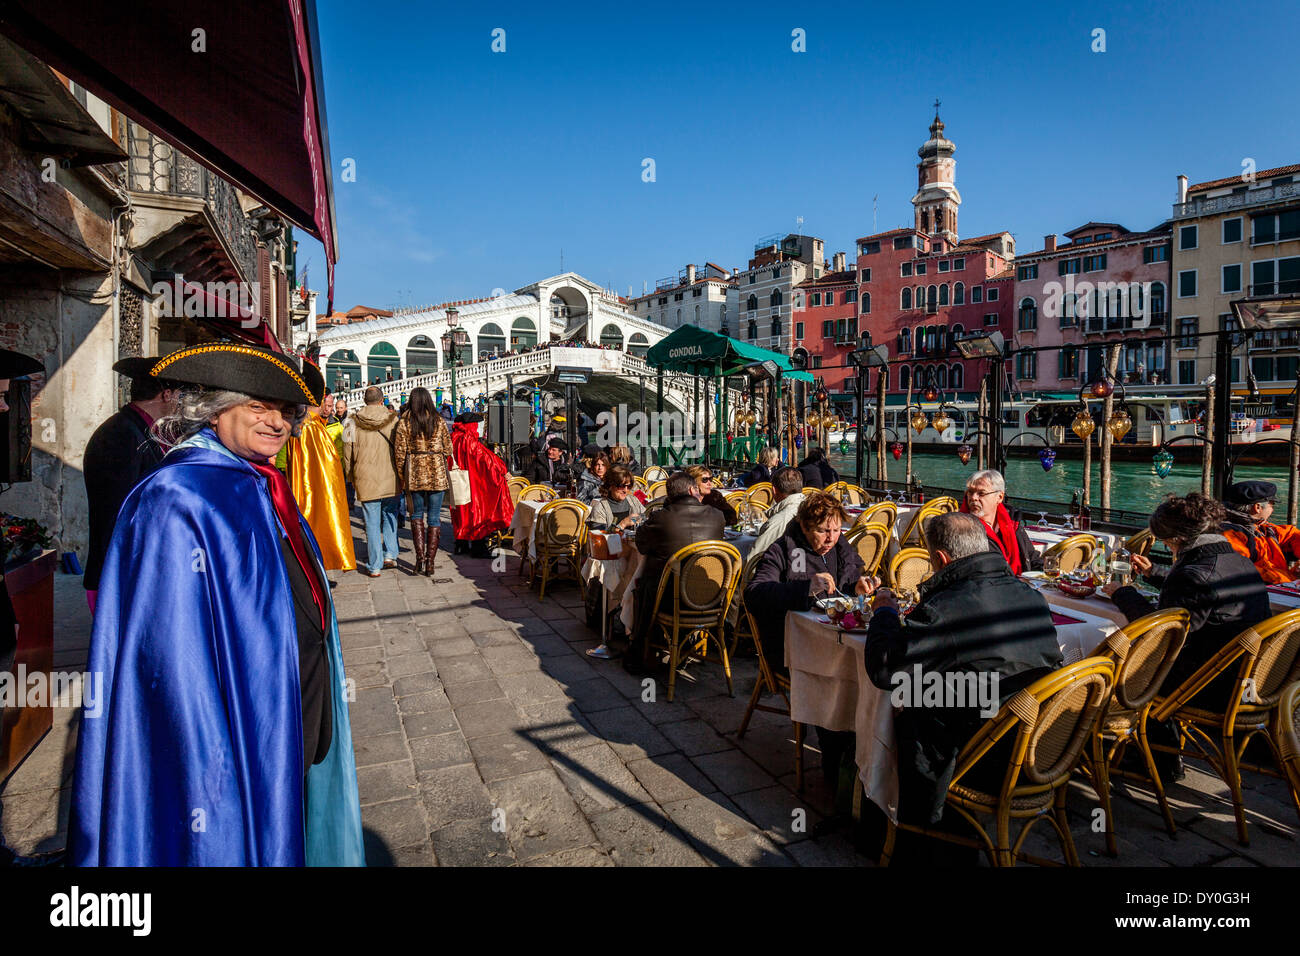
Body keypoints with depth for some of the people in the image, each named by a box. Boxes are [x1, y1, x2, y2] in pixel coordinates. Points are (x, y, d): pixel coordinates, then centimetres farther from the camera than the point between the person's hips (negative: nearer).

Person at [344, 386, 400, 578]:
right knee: (390, 516, 18)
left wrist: (351, 477, 17)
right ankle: (390, 554, 10)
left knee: (372, 523, 3)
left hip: (366, 480, 0)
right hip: (390, 479, 1)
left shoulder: (354, 422, -1)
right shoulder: (393, 419, -1)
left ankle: (374, 566, 7)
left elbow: (348, 453, 5)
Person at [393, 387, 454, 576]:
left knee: (417, 514, 16)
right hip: (437, 473, 0)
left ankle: (420, 556, 3)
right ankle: (430, 562, 6)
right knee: (434, 517, 6)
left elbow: (399, 452, -2)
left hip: (414, 474, 0)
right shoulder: (439, 421, -1)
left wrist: (401, 477, 8)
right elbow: (448, 449, 4)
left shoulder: (404, 423, -2)